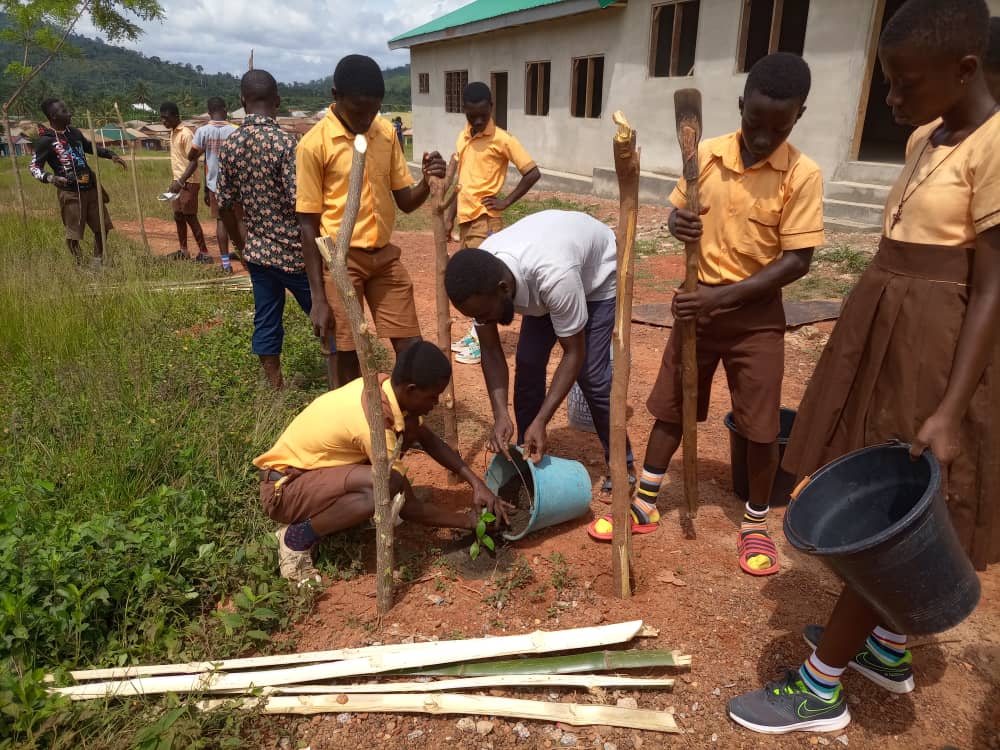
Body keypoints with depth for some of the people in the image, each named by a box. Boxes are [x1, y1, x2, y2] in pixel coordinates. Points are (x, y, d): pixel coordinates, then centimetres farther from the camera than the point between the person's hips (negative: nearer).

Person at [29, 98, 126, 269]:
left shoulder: (74, 132, 9)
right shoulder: (46, 140, -11)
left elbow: (91, 147, 28)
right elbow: (34, 166, -11)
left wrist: (111, 155, 19)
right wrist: (49, 178, -30)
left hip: (90, 188, 7)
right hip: (70, 193, -7)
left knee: (102, 226, 14)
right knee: (73, 233, -1)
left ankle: (97, 261, 30)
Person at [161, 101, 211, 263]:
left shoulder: (186, 134, -16)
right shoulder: (173, 133, 13)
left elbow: (193, 161, -21)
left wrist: (181, 182, -29)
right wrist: (176, 181, 20)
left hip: (188, 182, -9)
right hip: (178, 181, 9)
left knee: (190, 217, -8)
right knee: (178, 216, 12)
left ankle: (204, 253, -3)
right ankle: (183, 251, 22)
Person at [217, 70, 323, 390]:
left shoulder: (229, 146, 2)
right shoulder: (285, 141, -16)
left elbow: (225, 206, 8)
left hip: (258, 253, 6)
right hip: (295, 254, -6)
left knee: (266, 324, 14)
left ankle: (277, 391, 23)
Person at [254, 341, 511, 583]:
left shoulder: (384, 384, -8)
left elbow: (429, 440, 6)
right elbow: (408, 508, -22)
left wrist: (476, 482, -3)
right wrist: (468, 521, -10)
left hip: (309, 465, 8)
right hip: (283, 489, -8)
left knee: (409, 426, -4)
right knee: (387, 486, -35)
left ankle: (346, 507, 9)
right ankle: (296, 538, -11)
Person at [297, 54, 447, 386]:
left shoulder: (386, 132, 4)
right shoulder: (314, 144, -11)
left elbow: (405, 201, 8)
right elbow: (308, 223, -9)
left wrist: (428, 181, -15)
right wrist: (318, 297, -11)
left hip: (385, 255, 5)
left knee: (412, 348, 5)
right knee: (348, 357, 5)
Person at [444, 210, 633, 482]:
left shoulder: (554, 277, -46)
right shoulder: (479, 280, -30)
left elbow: (575, 353, -33)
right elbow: (491, 351, -20)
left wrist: (541, 421, -37)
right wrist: (500, 414, -33)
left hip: (597, 272, -5)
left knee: (591, 373, -12)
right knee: (527, 365, -5)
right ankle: (527, 460, 11)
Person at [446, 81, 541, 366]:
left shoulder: (502, 139, -10)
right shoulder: (463, 137, 11)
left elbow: (533, 173, -11)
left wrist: (506, 202, -11)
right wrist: (450, 217, 15)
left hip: (486, 220, -7)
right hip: (466, 219, 7)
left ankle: (483, 341, 5)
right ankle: (475, 332, 22)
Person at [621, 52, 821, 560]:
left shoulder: (802, 175, -13)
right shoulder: (706, 154, -4)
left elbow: (796, 261, -15)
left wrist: (723, 297, -22)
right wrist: (677, 224, -16)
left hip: (756, 314, -2)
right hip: (698, 302, 3)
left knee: (761, 426, 5)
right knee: (671, 408, 11)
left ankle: (755, 523, 25)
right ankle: (643, 501, 26)